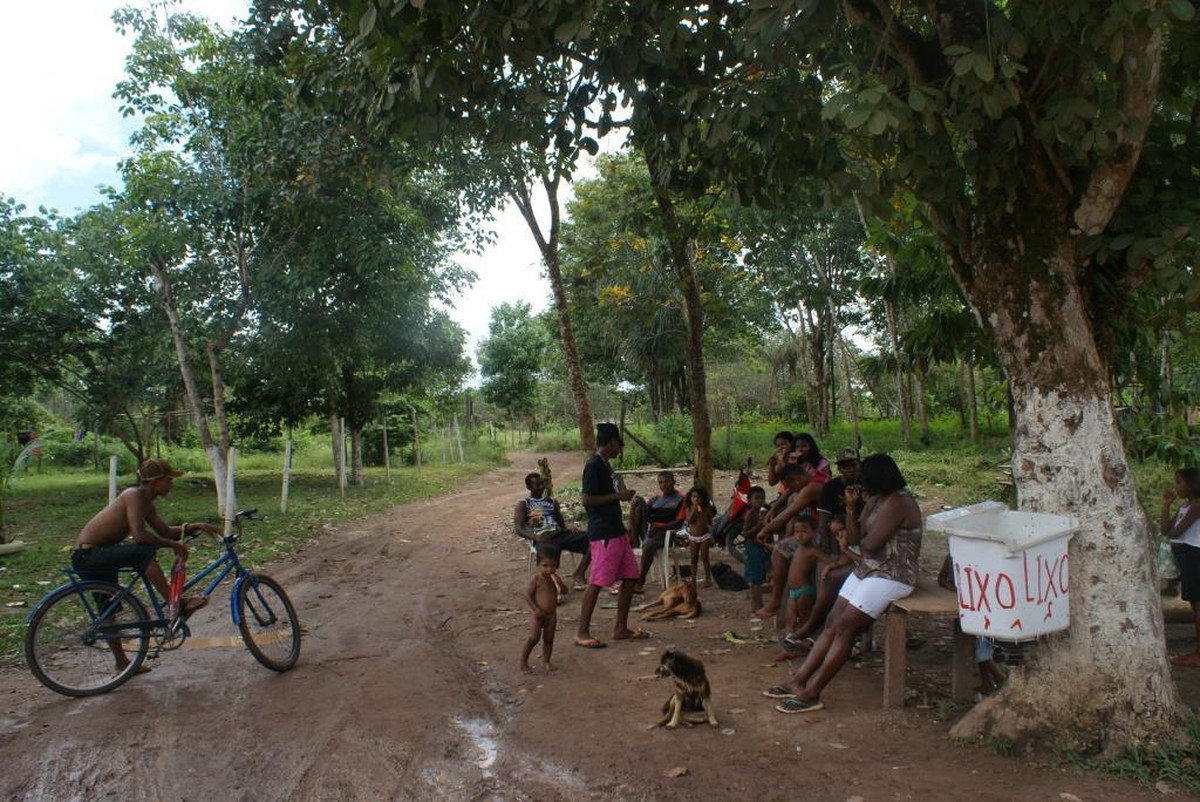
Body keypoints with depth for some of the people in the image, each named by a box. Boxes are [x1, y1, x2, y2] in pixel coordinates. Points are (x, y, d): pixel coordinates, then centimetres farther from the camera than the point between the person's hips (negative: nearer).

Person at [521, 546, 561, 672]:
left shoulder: (554, 579, 2)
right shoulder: (536, 579, -13)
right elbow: (527, 595, -12)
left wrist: (558, 582, -19)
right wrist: (535, 609, -20)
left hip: (551, 614, 5)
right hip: (538, 614, -5)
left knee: (548, 639, 10)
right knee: (534, 637, -13)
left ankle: (546, 661, 24)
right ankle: (523, 660, 3)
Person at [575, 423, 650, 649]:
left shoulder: (604, 465, 15)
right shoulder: (594, 465, -14)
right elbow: (586, 499, -21)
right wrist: (618, 496, -15)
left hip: (617, 531, 10)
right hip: (603, 534, -10)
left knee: (630, 577, 11)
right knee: (597, 582, -5)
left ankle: (621, 629, 20)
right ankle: (582, 633, 4)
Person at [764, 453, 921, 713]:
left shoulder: (897, 503, -17)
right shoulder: (875, 500, 13)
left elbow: (870, 544, -22)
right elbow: (855, 538, 10)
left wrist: (860, 541, 0)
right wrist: (850, 507, 0)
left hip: (891, 577, -9)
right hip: (866, 570, 9)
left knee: (845, 626, -15)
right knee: (832, 623, 1)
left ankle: (811, 694, -12)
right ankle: (798, 681, 1)